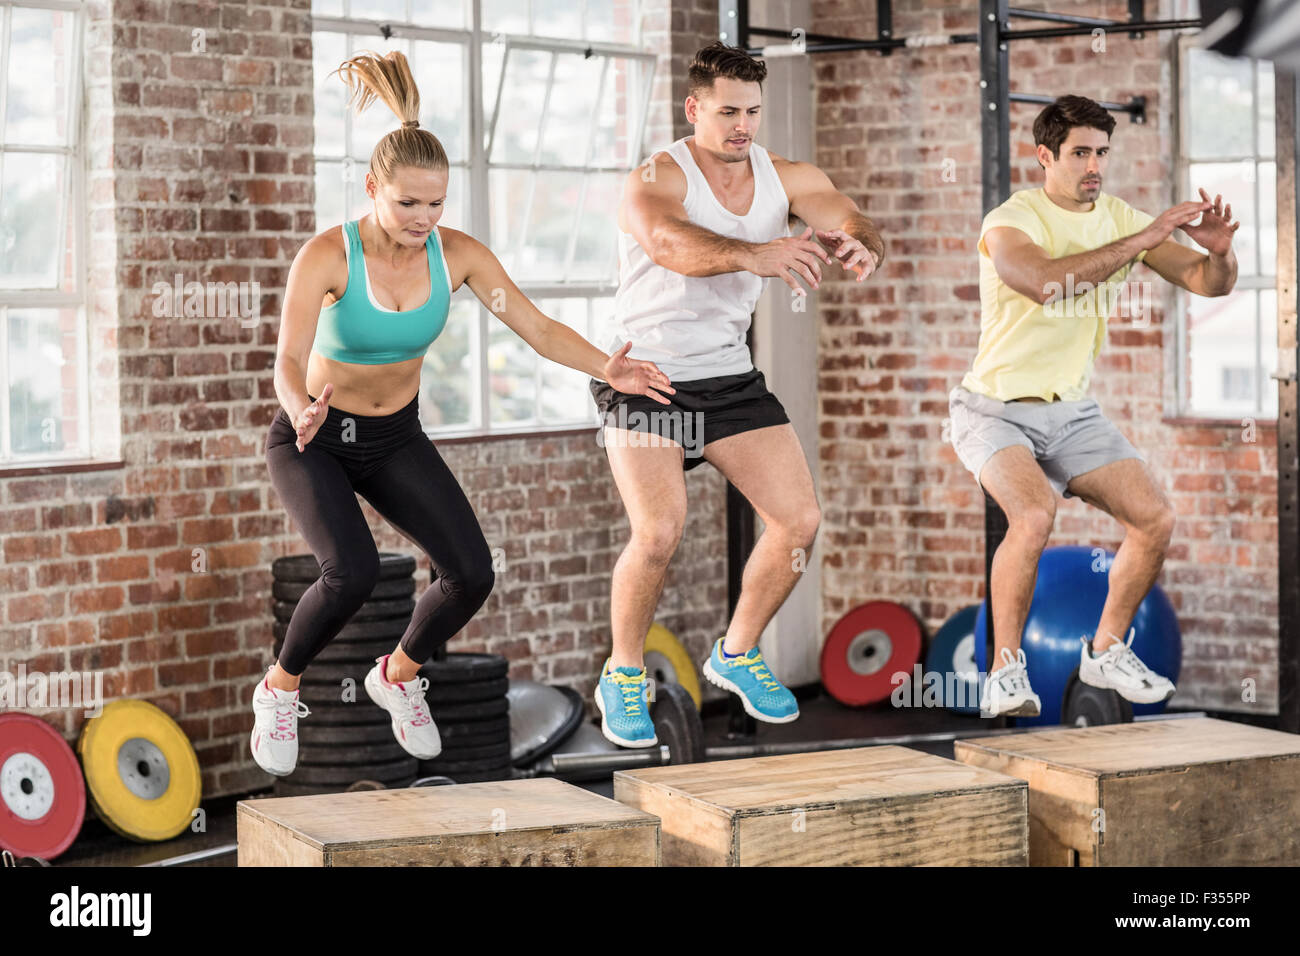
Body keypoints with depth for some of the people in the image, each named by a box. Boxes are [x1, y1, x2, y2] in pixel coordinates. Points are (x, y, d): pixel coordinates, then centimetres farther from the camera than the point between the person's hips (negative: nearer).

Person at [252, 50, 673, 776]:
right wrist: (301, 409, -56)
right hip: (315, 441, -4)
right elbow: (289, 361, -34)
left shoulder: (458, 254, -14)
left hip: (398, 439, 4)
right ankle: (280, 689, 0)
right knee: (354, 572, -29)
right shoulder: (327, 256, -26)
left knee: (471, 574, -14)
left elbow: (539, 329, -15)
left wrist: (607, 369, -32)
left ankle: (399, 676, 17)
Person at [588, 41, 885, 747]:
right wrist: (757, 255, -59)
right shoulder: (656, 179, -17)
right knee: (658, 532, -21)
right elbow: (669, 243, -39)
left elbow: (856, 225, -14)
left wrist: (859, 247, -41)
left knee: (799, 521, -2)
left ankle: (737, 654, 23)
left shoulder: (787, 178, 0)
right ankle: (623, 677, 3)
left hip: (731, 377, 6)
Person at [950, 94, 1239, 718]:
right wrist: (1142, 239, -36)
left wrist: (1219, 250, -23)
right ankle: (1005, 670, -18)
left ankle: (1106, 650, 13)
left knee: (1155, 519, -8)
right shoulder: (1010, 222, -15)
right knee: (1035, 513, -31)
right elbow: (1049, 283, -37)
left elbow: (1209, 284, 0)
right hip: (996, 409, -6)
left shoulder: (1120, 218, 2)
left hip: (1074, 412, 6)